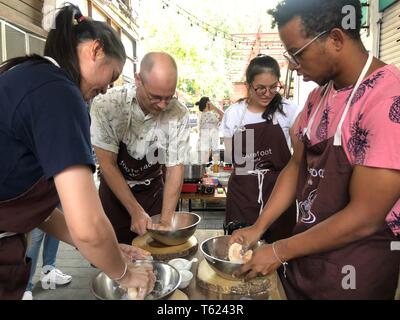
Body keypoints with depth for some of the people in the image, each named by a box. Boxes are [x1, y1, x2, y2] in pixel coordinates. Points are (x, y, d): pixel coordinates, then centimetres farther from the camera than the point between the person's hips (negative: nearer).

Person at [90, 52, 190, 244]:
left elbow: (175, 168, -14)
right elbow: (107, 164, -19)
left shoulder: (179, 114, -18)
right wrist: (136, 212, -21)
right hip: (114, 191, -1)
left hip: (153, 191, 2)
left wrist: (165, 221, -18)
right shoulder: (106, 105, -23)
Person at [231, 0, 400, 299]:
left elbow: (365, 218, -24)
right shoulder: (319, 96, 2)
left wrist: (279, 251, -15)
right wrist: (258, 227, 2)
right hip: (306, 249, 7)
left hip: (353, 269, -6)